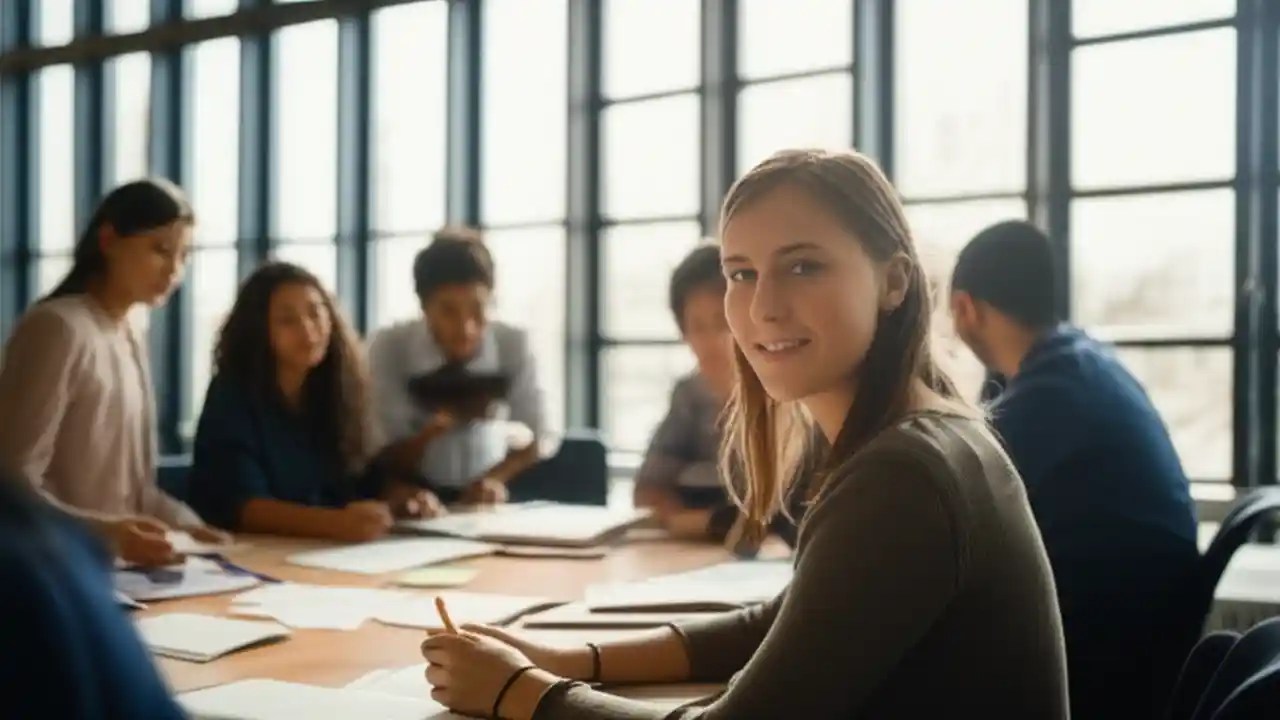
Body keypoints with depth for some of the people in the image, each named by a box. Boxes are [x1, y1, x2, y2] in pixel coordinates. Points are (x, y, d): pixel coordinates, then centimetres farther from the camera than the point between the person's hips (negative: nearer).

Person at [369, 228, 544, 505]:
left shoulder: (514, 345, -12)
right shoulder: (388, 348, -13)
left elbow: (531, 441, -5)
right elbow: (389, 456, -10)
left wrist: (494, 479, -23)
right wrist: (436, 427, -30)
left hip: (486, 494, 3)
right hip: (418, 493, -2)